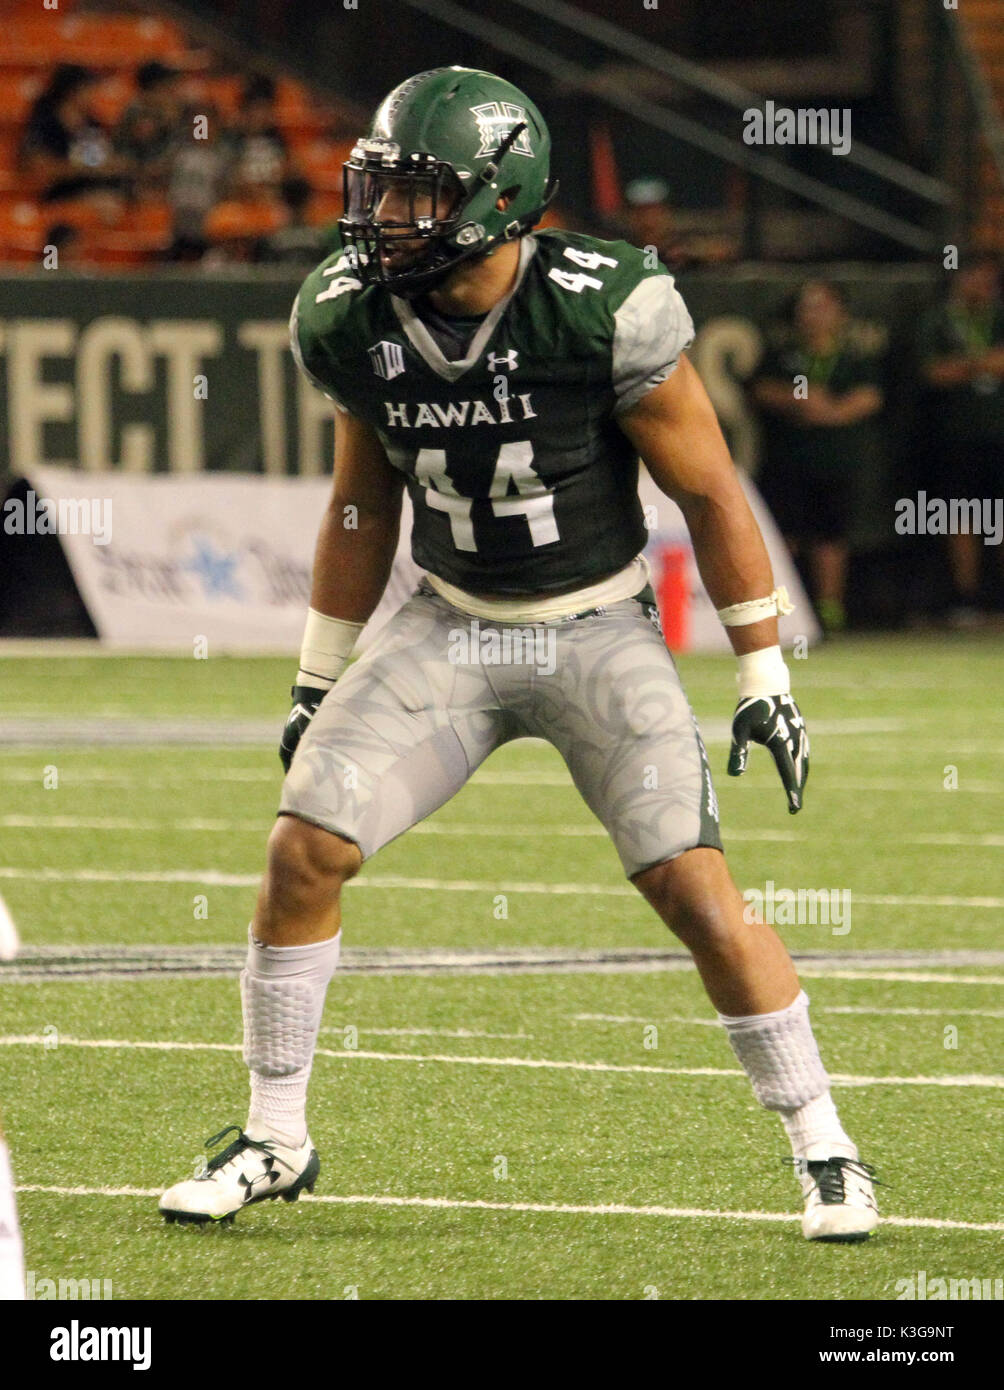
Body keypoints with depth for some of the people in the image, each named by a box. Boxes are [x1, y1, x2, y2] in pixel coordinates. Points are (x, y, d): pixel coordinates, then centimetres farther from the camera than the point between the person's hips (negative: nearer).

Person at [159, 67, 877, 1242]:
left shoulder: (603, 313, -22)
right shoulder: (356, 320, -8)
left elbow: (710, 493, -11)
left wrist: (764, 681, -9)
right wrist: (318, 684, 12)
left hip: (598, 631, -4)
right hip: (451, 628, 4)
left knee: (696, 890, -12)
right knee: (301, 854, -7)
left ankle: (825, 1154, 4)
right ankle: (273, 1144, 9)